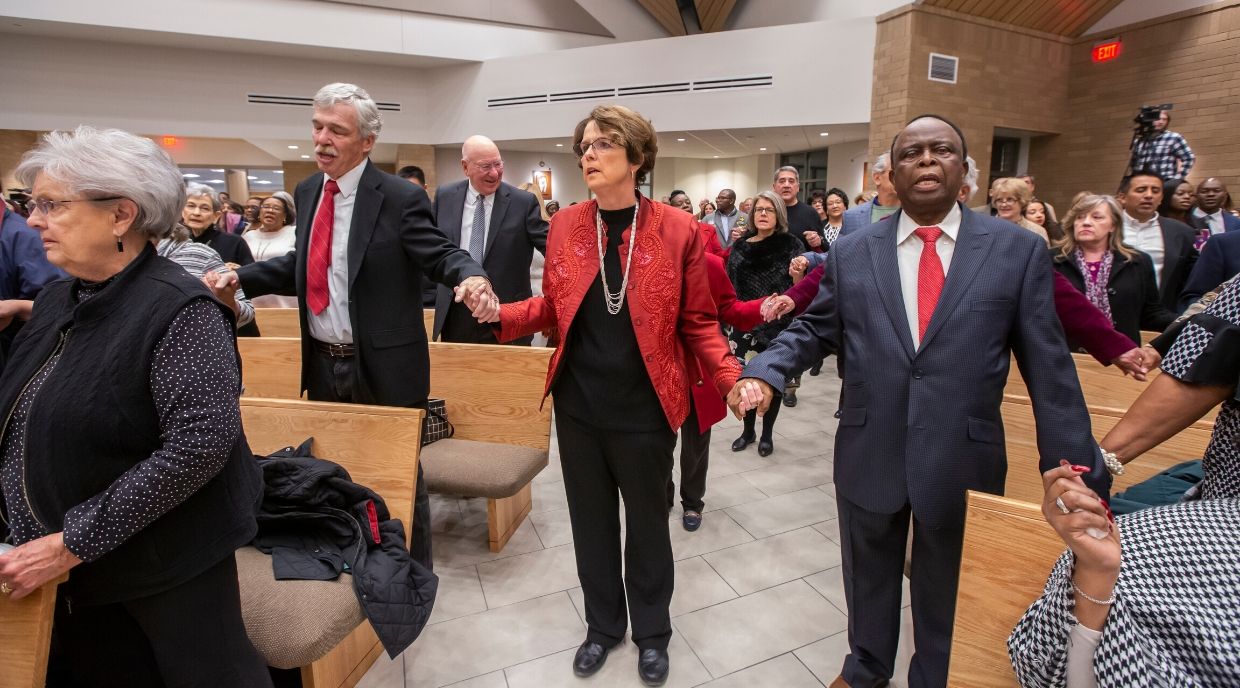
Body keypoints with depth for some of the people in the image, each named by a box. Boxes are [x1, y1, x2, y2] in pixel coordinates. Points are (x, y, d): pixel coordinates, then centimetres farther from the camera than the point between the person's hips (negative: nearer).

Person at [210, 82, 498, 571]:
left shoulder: (400, 197, -13)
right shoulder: (308, 191, 8)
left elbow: (440, 255, -17)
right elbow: (304, 265, 16)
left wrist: (472, 276, -39)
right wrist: (242, 277, 5)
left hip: (383, 368, -7)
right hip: (323, 365, 7)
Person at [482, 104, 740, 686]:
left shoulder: (677, 230, -9)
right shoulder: (564, 225, 1)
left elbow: (697, 323, -4)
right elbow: (554, 306, 7)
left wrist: (733, 380, -17)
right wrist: (501, 314, -10)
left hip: (643, 410, -3)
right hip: (577, 405, 3)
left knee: (647, 526, 16)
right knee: (591, 522, 19)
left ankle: (652, 633, 43)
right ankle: (602, 625, 45)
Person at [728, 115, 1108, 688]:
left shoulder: (1019, 251, -4)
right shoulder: (850, 253, 0)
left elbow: (1049, 369, -4)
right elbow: (813, 330, 4)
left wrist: (1080, 475, -4)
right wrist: (762, 373, -15)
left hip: (962, 462, -1)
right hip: (869, 455, 2)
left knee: (948, 592, 20)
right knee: (868, 577, 23)